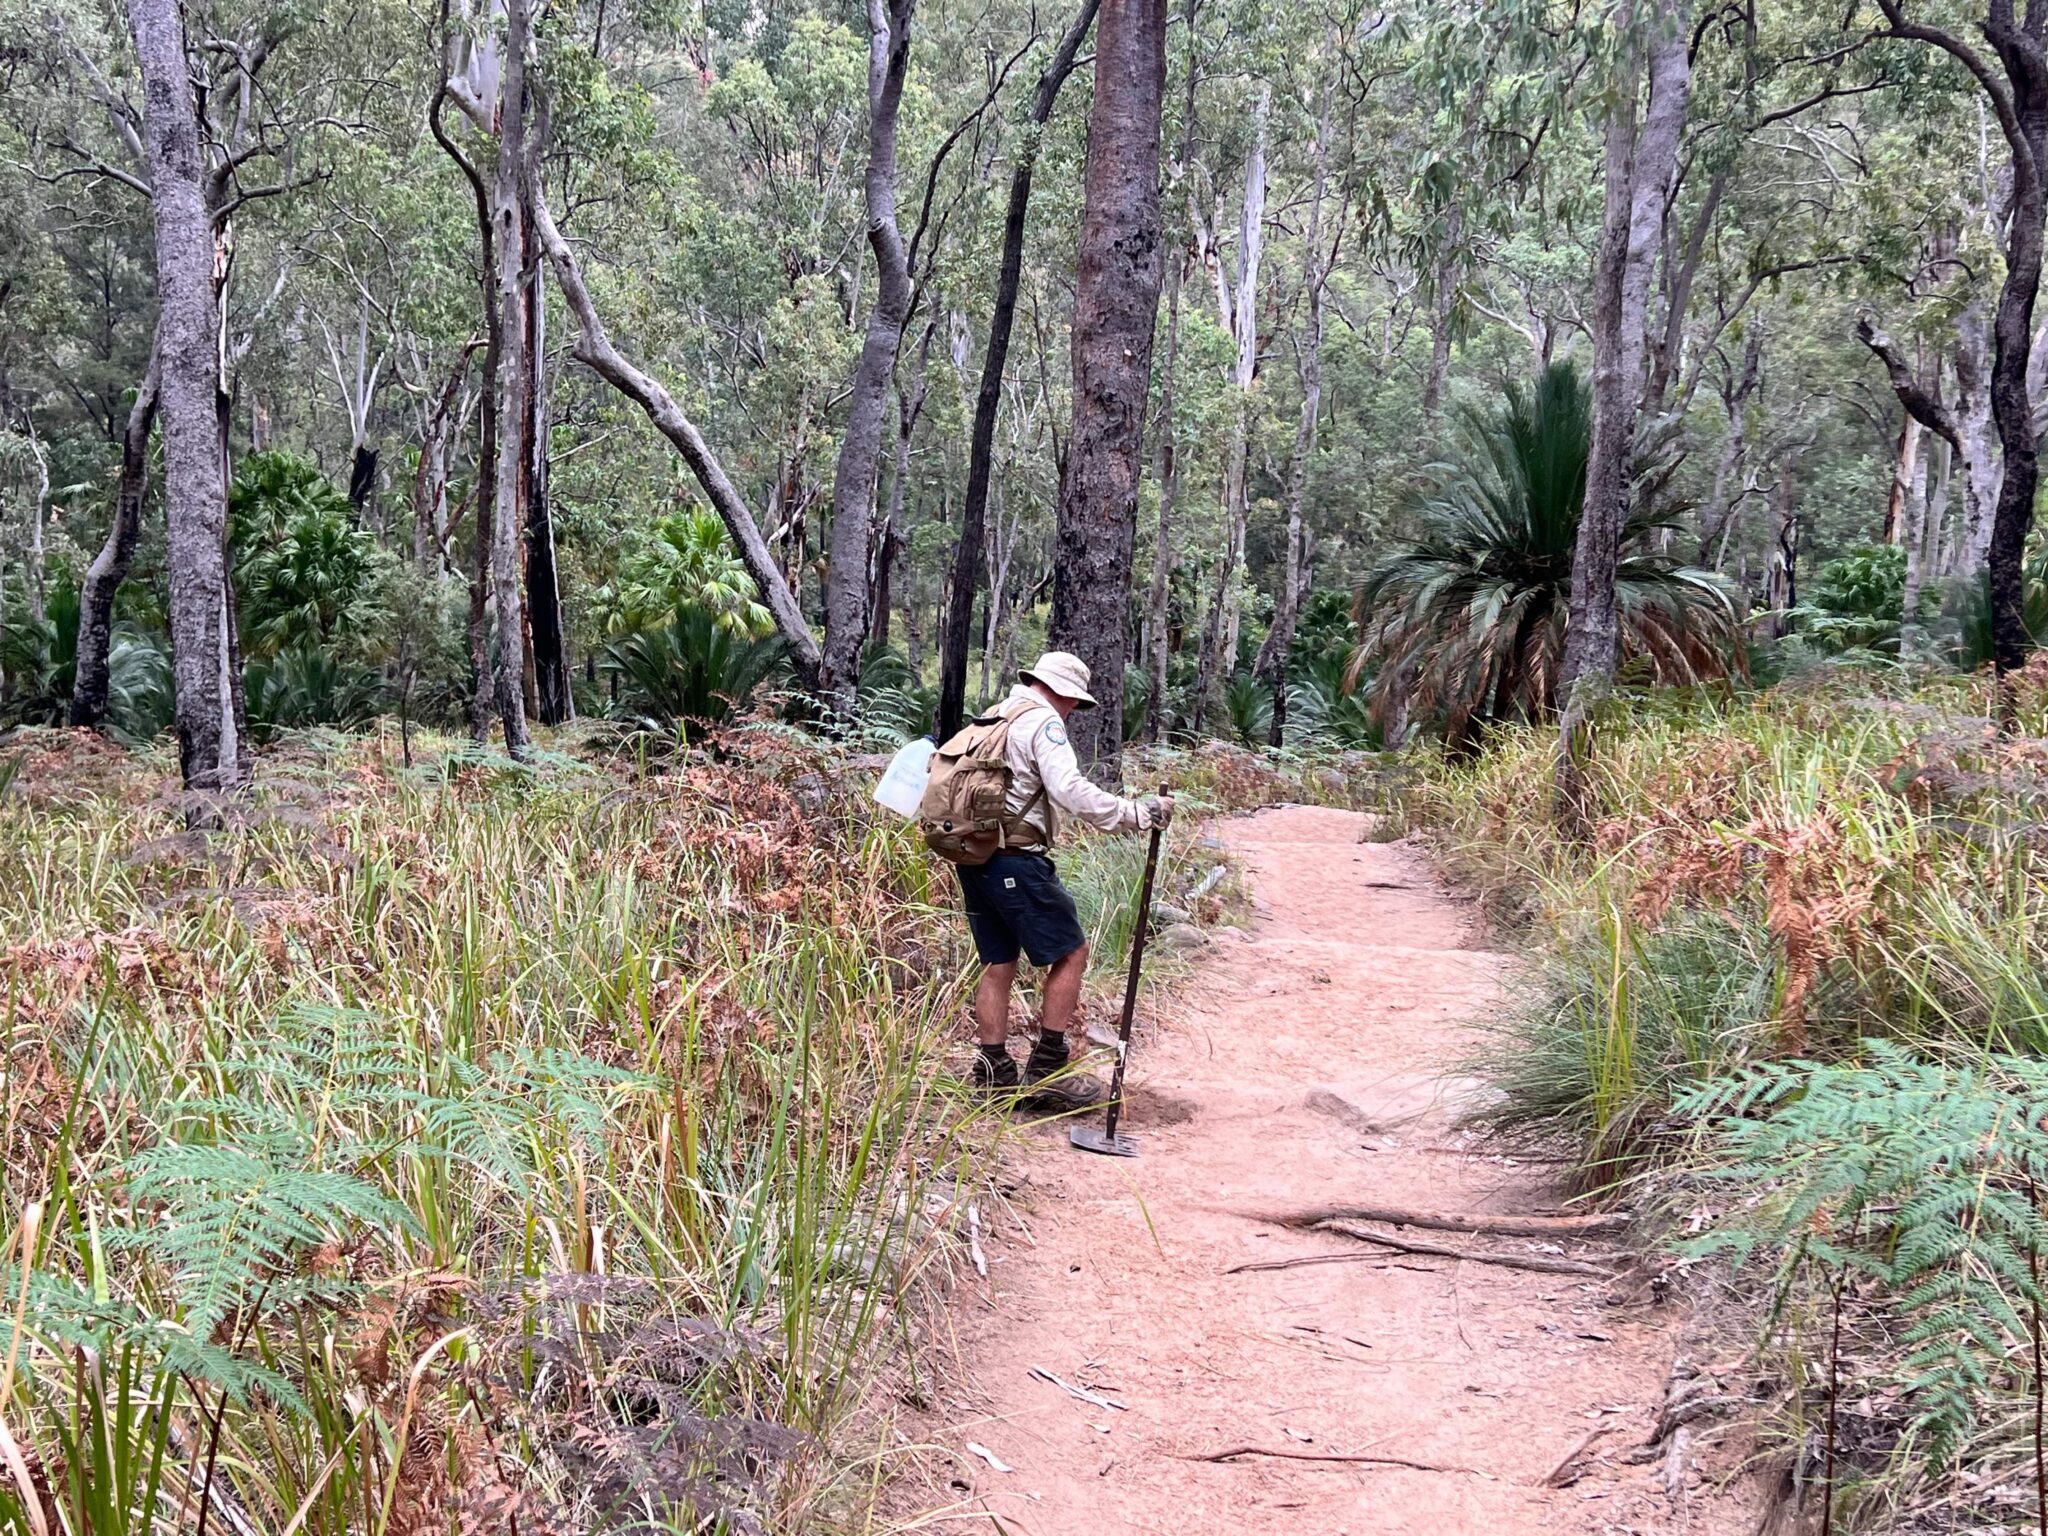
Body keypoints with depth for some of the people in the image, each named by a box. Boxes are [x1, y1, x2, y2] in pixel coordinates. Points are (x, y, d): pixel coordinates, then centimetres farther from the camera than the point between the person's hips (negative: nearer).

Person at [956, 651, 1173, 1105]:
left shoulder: (992, 718, 18)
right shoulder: (1042, 721, -9)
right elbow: (1071, 791, -22)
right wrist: (1140, 813, -21)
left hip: (973, 859, 9)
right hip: (1017, 860, -9)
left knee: (997, 964, 14)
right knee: (1070, 953, 1)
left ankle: (993, 1072, 16)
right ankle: (1046, 1068, 1)